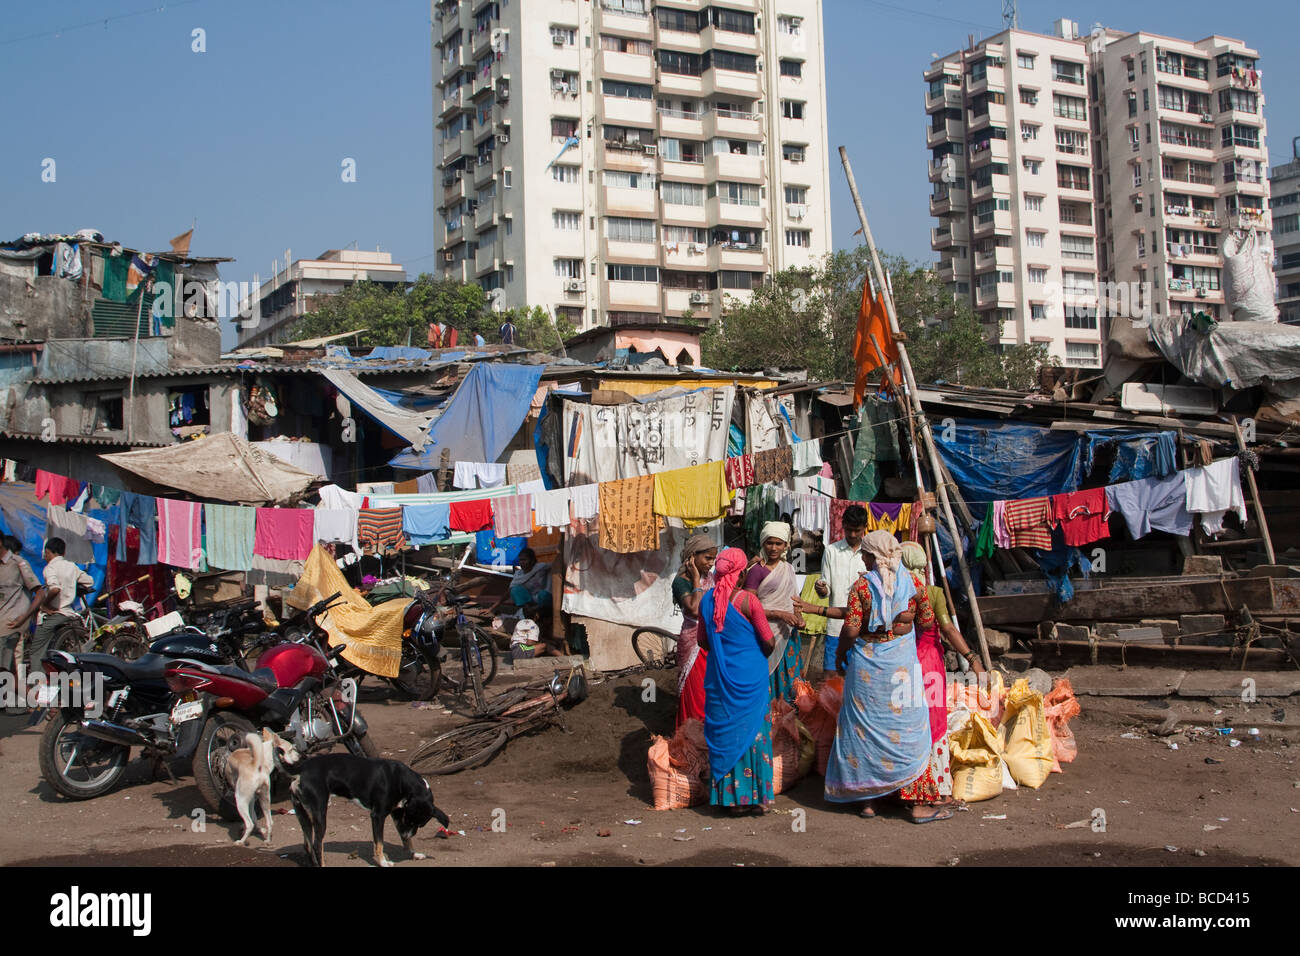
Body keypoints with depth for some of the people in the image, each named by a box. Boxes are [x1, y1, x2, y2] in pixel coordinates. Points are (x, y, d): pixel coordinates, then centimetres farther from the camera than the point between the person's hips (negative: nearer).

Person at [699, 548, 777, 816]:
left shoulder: (707, 600, 0)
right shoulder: (747, 600, -14)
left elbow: (703, 640, 9)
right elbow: (769, 641, -12)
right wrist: (761, 658, 8)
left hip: (719, 676, 4)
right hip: (750, 675, -4)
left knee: (724, 732, 10)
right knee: (752, 732, 7)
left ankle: (731, 797, 14)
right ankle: (754, 796, 11)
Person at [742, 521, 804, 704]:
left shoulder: (788, 568, 11)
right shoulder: (757, 570, -10)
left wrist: (798, 617, 4)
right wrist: (779, 615, -18)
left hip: (787, 633, 7)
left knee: (786, 673, 8)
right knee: (767, 674, -5)